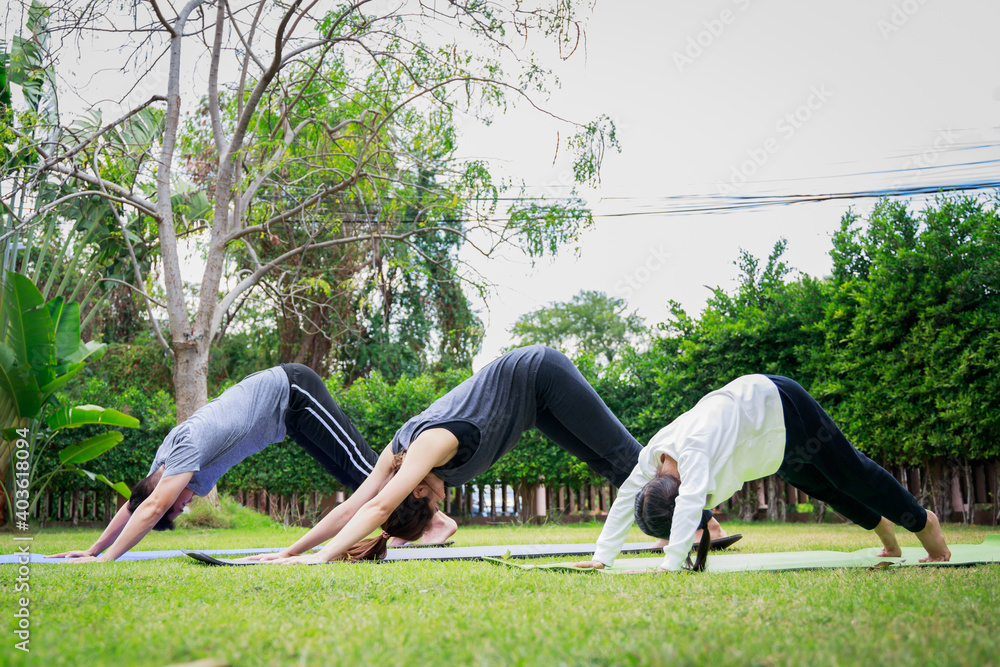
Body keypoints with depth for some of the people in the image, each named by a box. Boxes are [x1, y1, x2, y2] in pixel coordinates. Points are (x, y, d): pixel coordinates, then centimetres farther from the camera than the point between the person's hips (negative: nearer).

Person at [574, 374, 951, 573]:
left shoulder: (691, 451, -41)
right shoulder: (651, 456, -18)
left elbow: (691, 502, -54)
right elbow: (624, 501, -12)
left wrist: (670, 564, -58)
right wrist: (601, 558, -17)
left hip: (778, 404, -7)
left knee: (851, 474, 7)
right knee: (819, 487, 24)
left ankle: (922, 521, 28)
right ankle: (879, 524, 47)